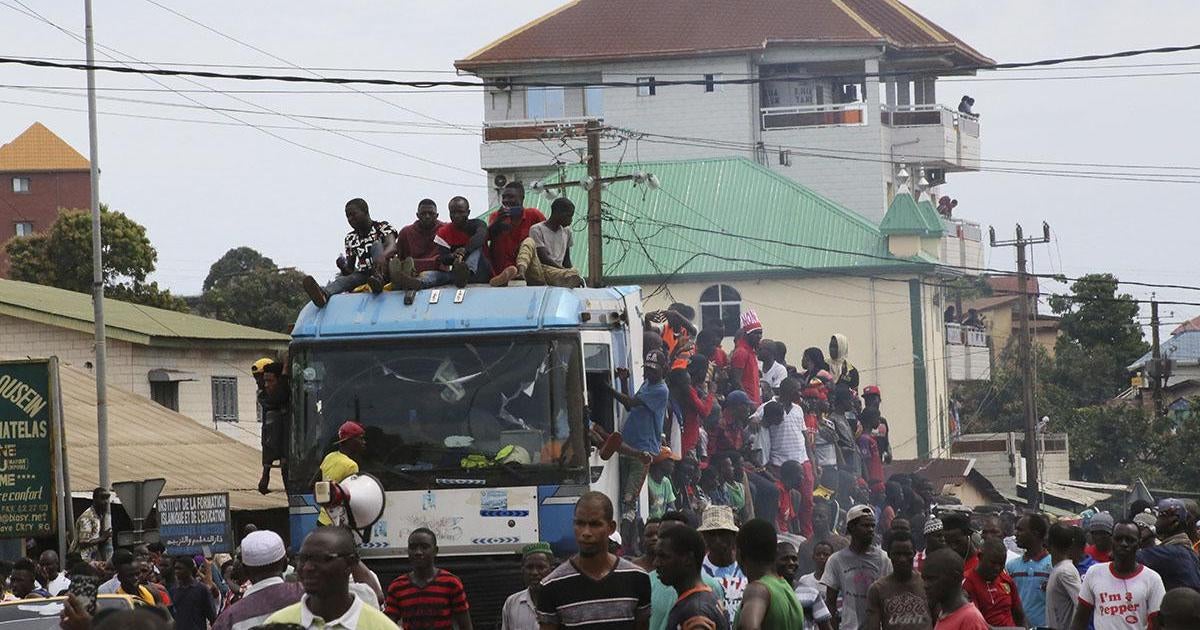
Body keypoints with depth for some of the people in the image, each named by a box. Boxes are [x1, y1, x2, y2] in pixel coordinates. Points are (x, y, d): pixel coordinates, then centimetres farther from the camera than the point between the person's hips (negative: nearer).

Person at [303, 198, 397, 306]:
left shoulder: (382, 227, 2)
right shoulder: (351, 239, 16)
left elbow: (391, 245, -19)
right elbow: (350, 269, 15)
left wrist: (383, 256, -44)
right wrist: (344, 268, -12)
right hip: (363, 275, 4)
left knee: (376, 244, -25)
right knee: (344, 280, -27)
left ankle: (378, 279, -52)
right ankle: (324, 293, -60)